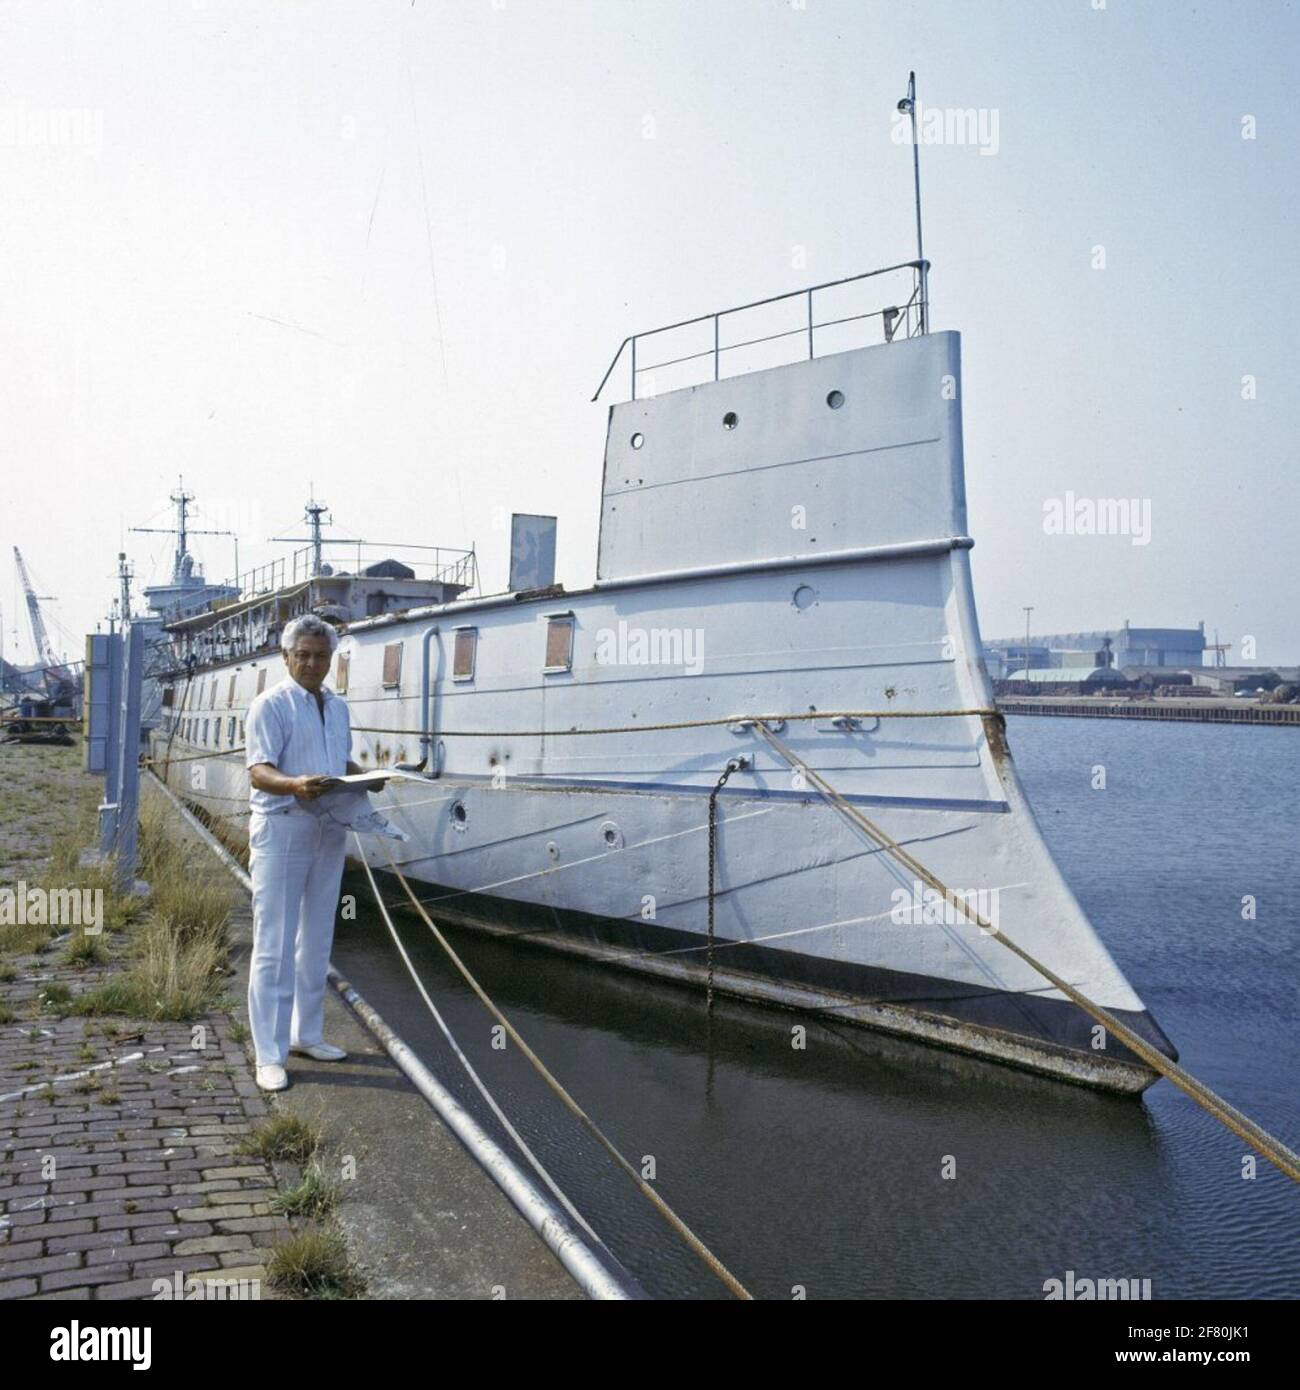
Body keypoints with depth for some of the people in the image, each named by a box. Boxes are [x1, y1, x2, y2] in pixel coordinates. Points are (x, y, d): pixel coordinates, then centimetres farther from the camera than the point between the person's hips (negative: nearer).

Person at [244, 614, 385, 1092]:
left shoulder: (338, 707, 15)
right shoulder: (270, 705, -8)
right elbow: (258, 771, -17)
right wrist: (295, 784, -37)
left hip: (330, 829, 7)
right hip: (281, 828, -7)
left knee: (317, 940, 15)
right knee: (274, 945, -4)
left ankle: (307, 1034, 28)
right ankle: (270, 1056, 2)